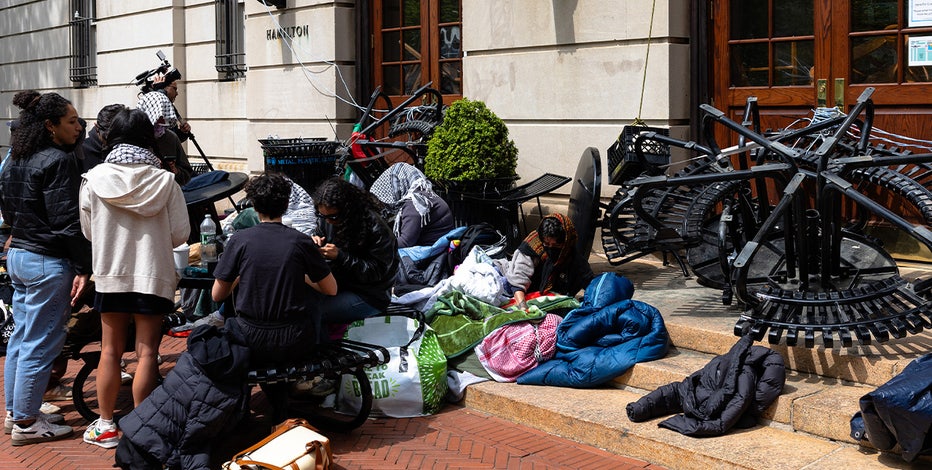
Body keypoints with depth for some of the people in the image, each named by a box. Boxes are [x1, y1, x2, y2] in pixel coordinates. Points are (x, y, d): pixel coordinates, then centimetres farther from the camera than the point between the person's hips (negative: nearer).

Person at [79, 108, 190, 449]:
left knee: (110, 350, 13)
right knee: (146, 352, 5)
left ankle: (105, 426, 21)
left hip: (110, 275, 2)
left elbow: (88, 231, 4)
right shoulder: (164, 181, -10)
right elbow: (180, 234, -5)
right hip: (152, 276, -2)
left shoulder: (94, 179, -7)